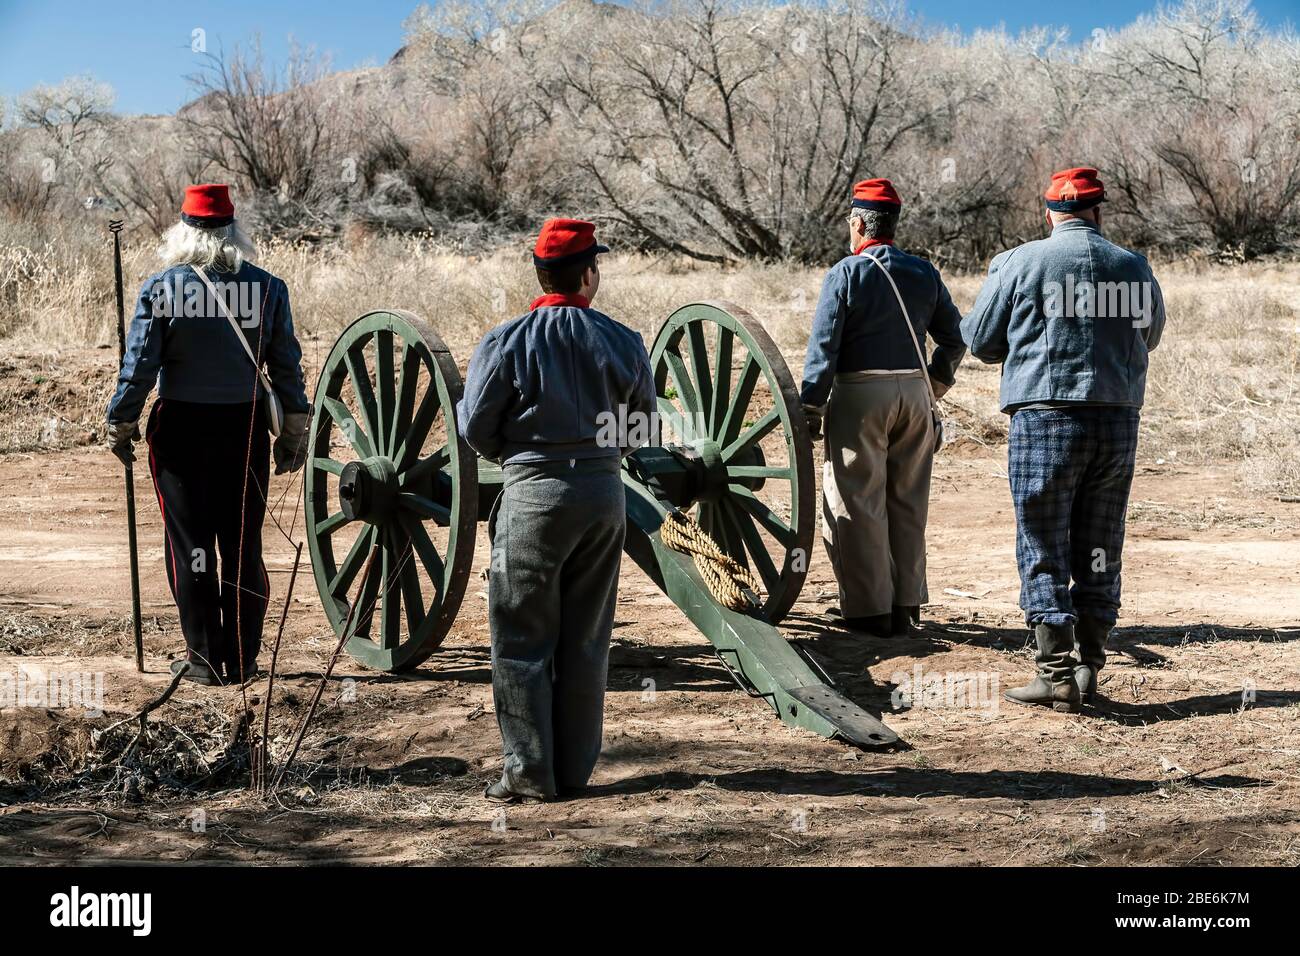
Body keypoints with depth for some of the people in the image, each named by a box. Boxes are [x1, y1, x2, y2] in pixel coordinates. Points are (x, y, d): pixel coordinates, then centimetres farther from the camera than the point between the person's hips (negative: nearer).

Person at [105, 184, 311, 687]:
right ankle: (241, 660, 14)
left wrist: (120, 425, 4)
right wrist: (295, 431, 9)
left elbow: (140, 364, -8)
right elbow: (287, 365, 1)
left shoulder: (160, 288, -8)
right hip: (246, 427, 2)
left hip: (182, 428, -2)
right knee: (243, 545, 10)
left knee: (189, 545, 7)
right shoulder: (267, 287, -2)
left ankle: (205, 659, 10)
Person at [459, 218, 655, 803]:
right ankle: (575, 770, 16)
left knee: (522, 640, 5)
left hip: (534, 493, -3)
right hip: (605, 494, 3)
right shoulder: (622, 342, 0)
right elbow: (642, 423, 8)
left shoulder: (505, 342, -8)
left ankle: (529, 774, 5)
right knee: (587, 640, 11)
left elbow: (475, 426, -6)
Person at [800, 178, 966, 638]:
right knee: (907, 504, 11)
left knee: (858, 505, 1)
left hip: (859, 396, -5)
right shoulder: (924, 272, 8)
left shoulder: (846, 273, -7)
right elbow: (954, 338, 13)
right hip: (914, 394, 5)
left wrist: (811, 409, -9)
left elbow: (823, 347, -11)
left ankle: (870, 609, 2)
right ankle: (906, 605, 16)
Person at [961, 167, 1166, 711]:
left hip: (1045, 421, -3)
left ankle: (1057, 673, -2)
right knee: (1099, 555, 12)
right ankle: (1089, 670, 16)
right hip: (1118, 422, 4)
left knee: (1044, 553, 1)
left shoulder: (1021, 263, -5)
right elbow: (1150, 335, 21)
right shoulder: (1134, 268, 5)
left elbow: (979, 340, 2)